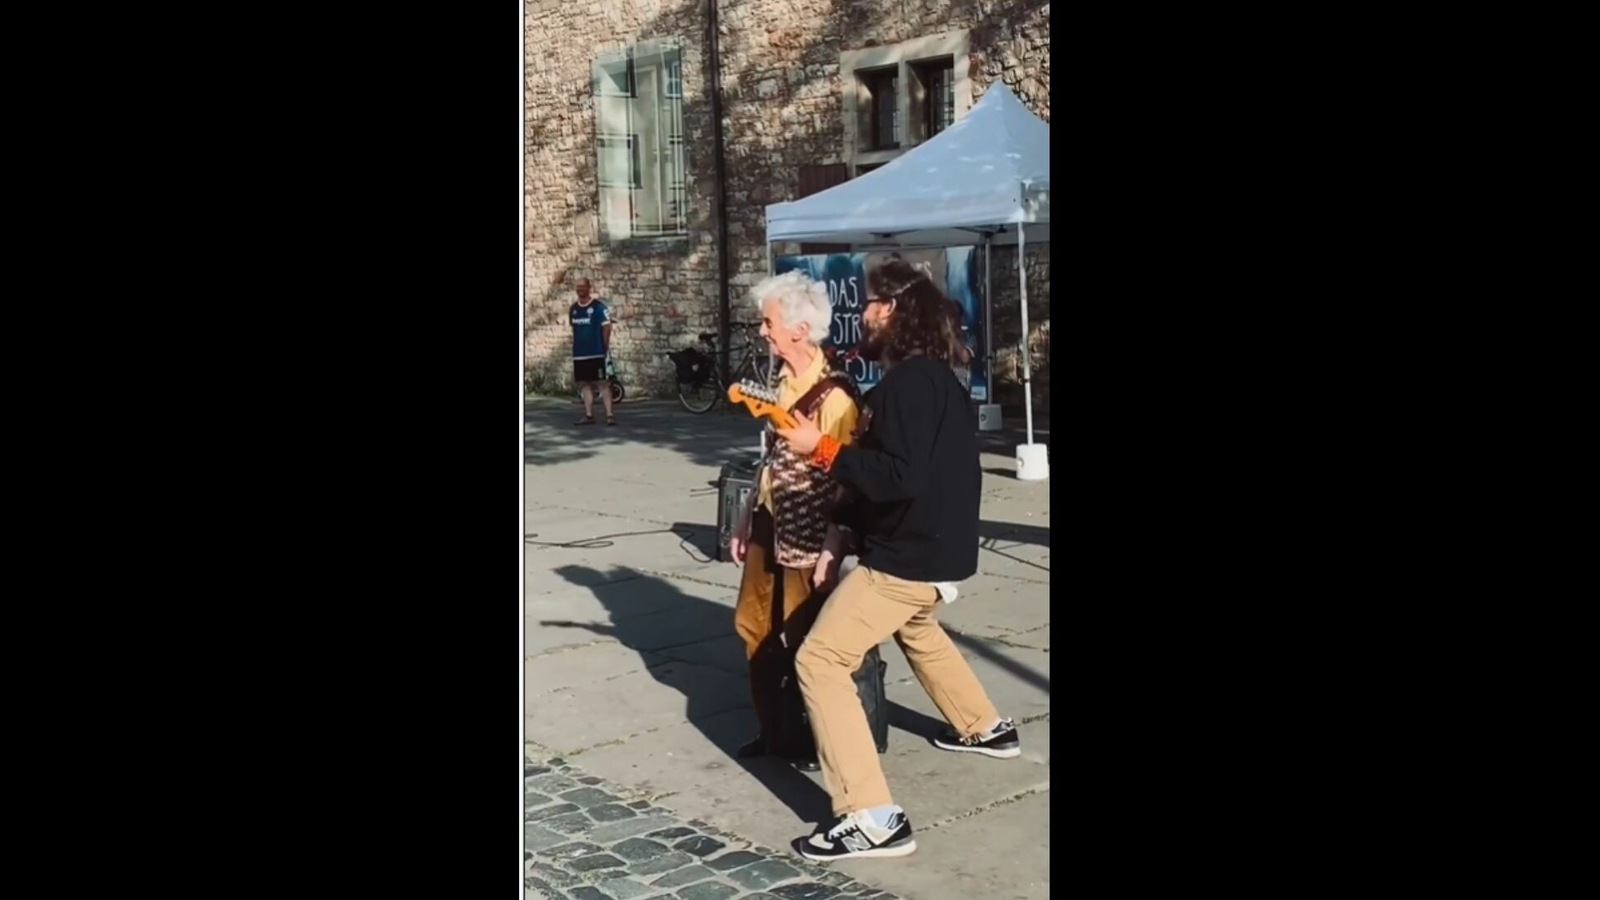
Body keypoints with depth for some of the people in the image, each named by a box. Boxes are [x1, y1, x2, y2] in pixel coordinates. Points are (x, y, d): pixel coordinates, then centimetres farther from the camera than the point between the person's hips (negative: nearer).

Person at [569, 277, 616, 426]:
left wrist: (605, 347, -7)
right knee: (585, 384, 8)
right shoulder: (574, 308, 10)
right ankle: (589, 415, 13)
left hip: (597, 352, -6)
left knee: (602, 383, -6)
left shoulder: (599, 306, -7)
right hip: (579, 353, 6)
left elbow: (607, 326, -7)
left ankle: (610, 415, -7)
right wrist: (575, 348, 14)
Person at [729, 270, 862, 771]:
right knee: (755, 630, 17)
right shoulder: (782, 382, 7)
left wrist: (832, 552, -20)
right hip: (769, 531, 9)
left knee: (807, 644, 4)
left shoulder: (834, 396, -20)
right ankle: (771, 731, 33)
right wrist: (746, 519, 16)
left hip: (806, 540, -9)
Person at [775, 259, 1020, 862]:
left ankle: (873, 818, -17)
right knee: (915, 630, 37)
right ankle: (985, 727, 53)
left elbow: (899, 478, -29)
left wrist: (821, 448, -23)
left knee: (819, 661, -12)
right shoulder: (934, 377, 11)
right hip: (933, 546, 10)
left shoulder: (907, 384, -20)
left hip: (907, 556, -10)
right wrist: (843, 527, 10)